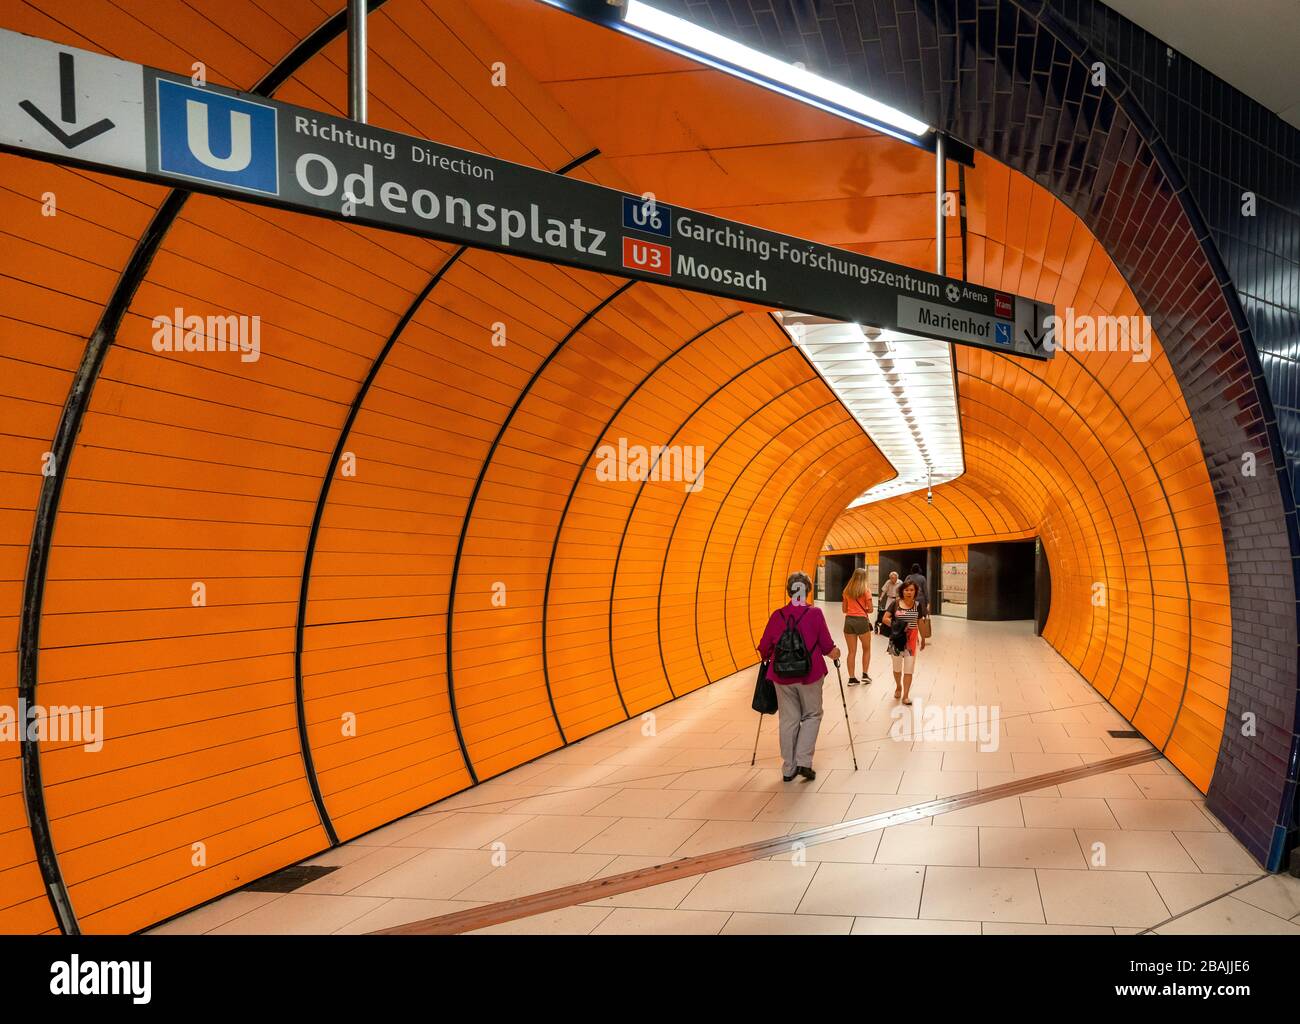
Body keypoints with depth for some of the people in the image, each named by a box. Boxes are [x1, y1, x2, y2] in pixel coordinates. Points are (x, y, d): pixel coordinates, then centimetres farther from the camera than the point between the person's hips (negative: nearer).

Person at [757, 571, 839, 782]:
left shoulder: (777, 615, -3)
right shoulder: (815, 613, -9)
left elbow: (764, 648, 1)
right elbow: (827, 646, -4)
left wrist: (768, 657, 23)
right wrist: (834, 653, 18)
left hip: (782, 676, 2)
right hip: (810, 675, -2)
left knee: (788, 719, 11)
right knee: (811, 716, 14)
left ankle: (789, 768, 16)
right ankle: (804, 762, 2)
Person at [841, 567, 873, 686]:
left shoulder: (847, 590, 5)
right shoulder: (866, 590, -5)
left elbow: (844, 609, 9)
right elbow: (870, 610, -5)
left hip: (849, 620, 3)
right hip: (861, 620, -3)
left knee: (852, 651, 9)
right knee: (866, 649, 18)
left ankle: (852, 678, 8)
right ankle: (865, 674, 14)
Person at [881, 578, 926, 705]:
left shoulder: (918, 605, 0)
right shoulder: (896, 603, -6)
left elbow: (920, 623, 10)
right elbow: (885, 619, -8)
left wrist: (923, 639, 16)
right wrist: (896, 625, -22)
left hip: (911, 639, 0)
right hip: (897, 638, 0)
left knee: (909, 668, -1)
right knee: (897, 667, 16)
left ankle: (906, 695, 7)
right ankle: (898, 687, 42)